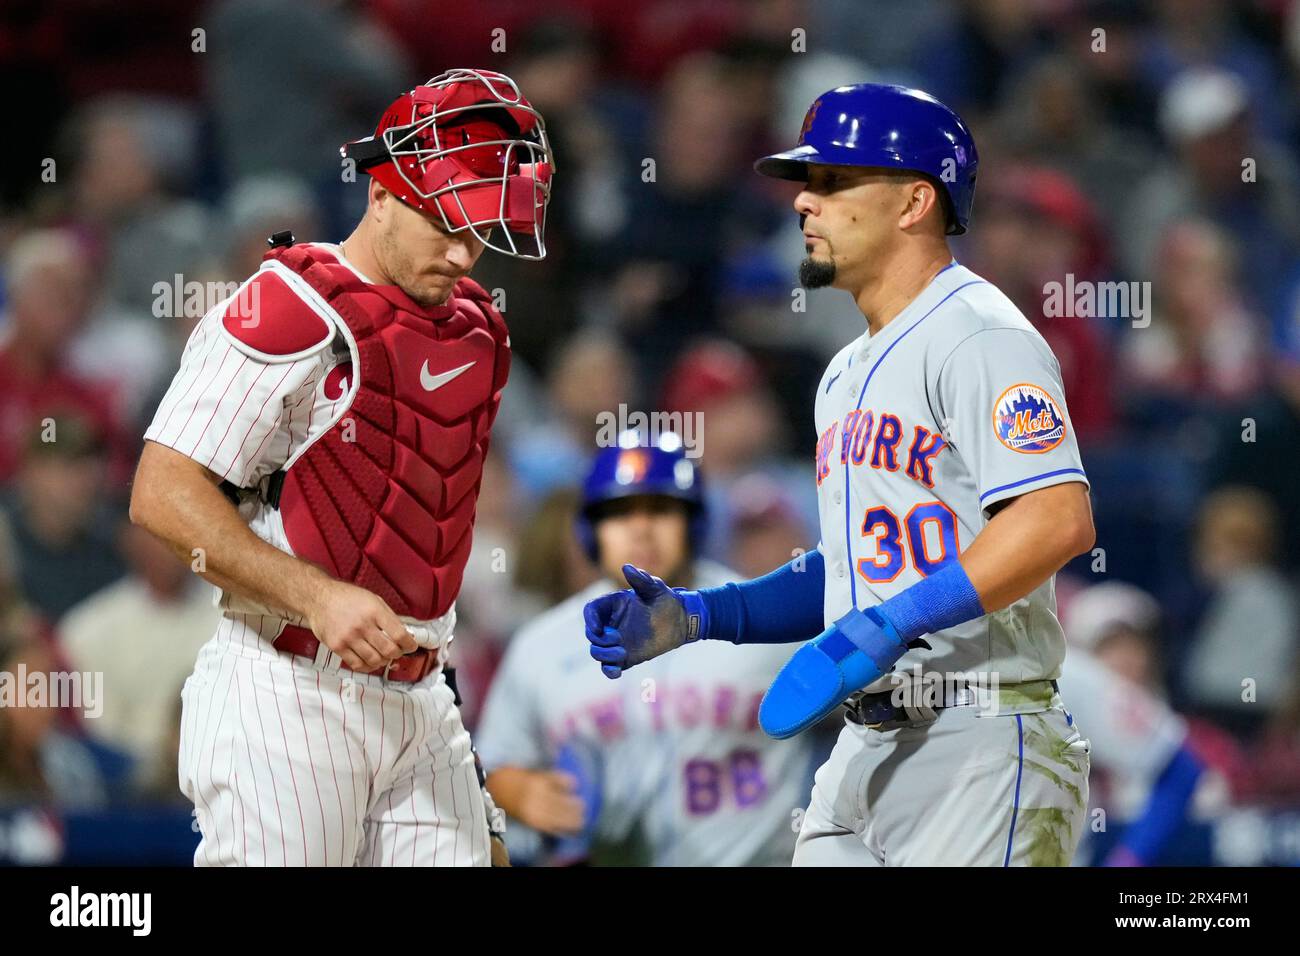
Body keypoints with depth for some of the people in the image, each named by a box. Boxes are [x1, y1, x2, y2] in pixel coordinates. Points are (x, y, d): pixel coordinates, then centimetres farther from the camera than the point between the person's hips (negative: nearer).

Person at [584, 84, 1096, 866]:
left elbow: (1061, 519, -23)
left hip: (981, 745, -9)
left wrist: (887, 627, -25)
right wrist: (696, 618, 13)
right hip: (868, 750, 9)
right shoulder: (849, 374, 21)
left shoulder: (977, 337, -10)